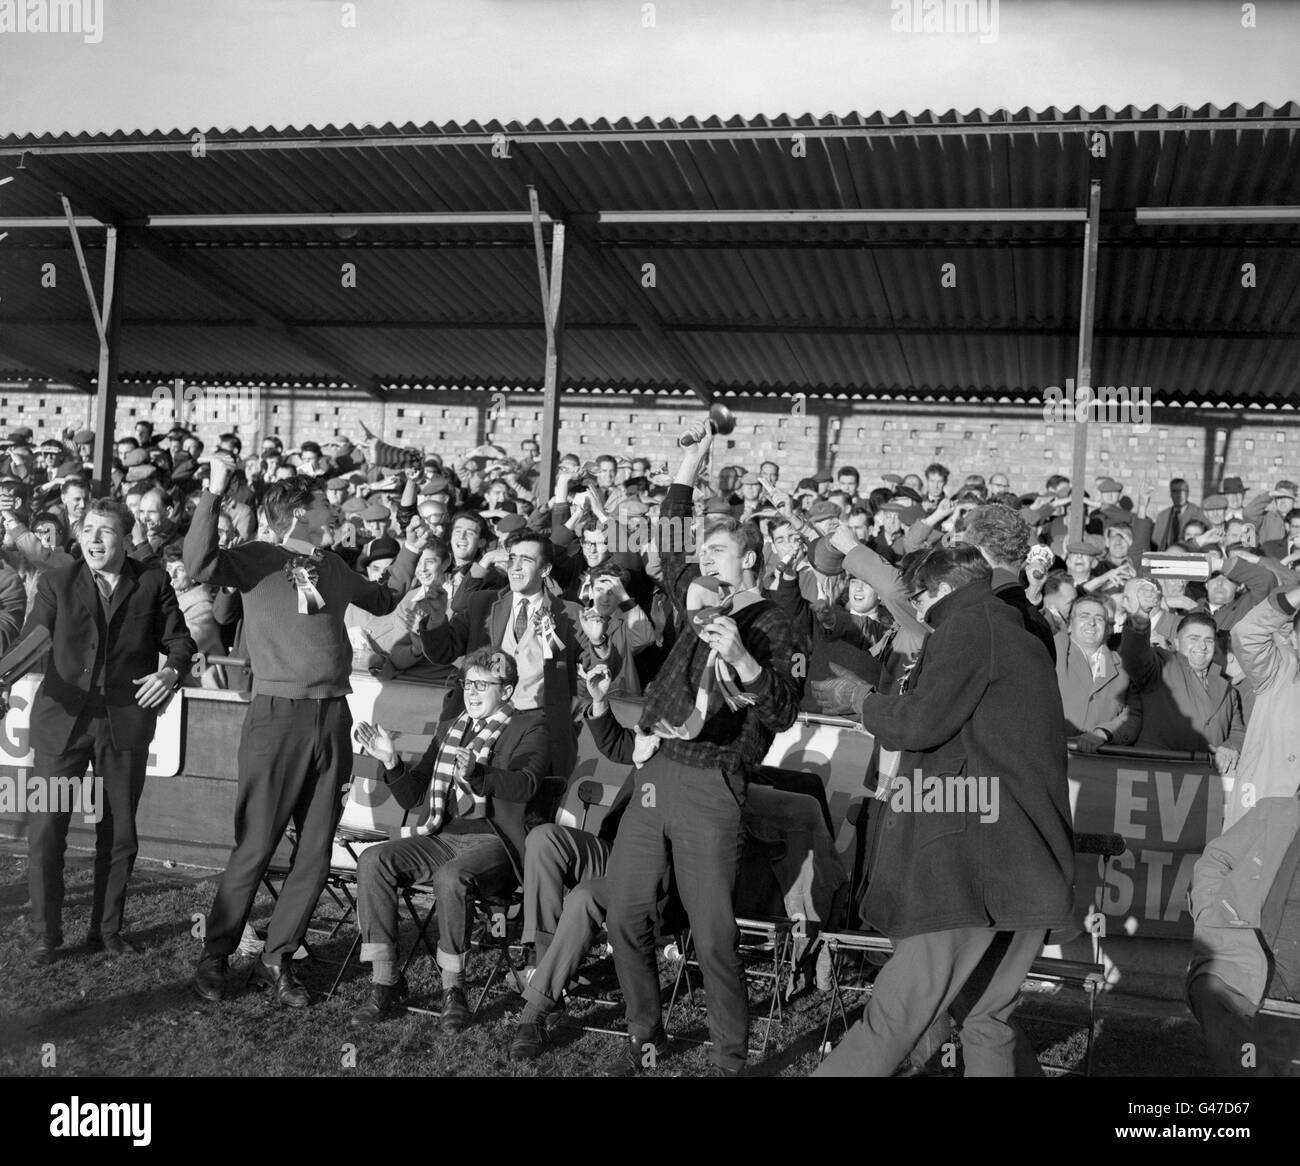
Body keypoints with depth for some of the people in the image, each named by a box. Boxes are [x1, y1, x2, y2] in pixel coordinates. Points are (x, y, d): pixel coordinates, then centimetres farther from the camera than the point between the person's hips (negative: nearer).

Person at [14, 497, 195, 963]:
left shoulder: (153, 583, 5)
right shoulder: (56, 582, 5)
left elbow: (179, 638, 6)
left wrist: (172, 670, -15)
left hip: (126, 720, 1)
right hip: (62, 717, 0)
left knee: (119, 833, 10)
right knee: (45, 829, 0)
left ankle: (107, 929, 25)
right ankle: (45, 933, 15)